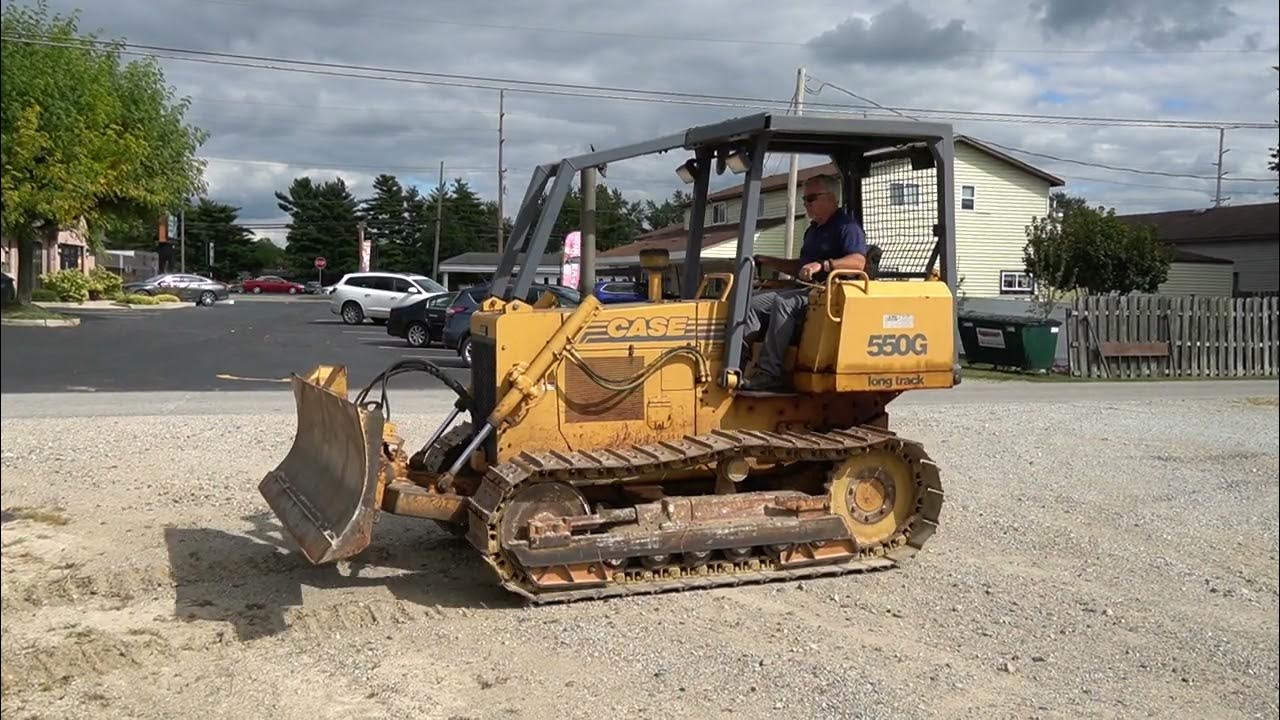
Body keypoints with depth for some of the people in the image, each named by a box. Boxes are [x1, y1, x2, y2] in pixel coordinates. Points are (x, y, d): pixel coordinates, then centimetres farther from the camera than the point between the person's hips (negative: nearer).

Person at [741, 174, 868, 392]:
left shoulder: (847, 227, -5)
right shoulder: (813, 230, 26)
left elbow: (858, 261, -22)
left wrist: (823, 265, -34)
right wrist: (767, 261, 24)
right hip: (807, 290, 10)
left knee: (784, 302, -34)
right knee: (754, 303, -6)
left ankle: (769, 374, -36)